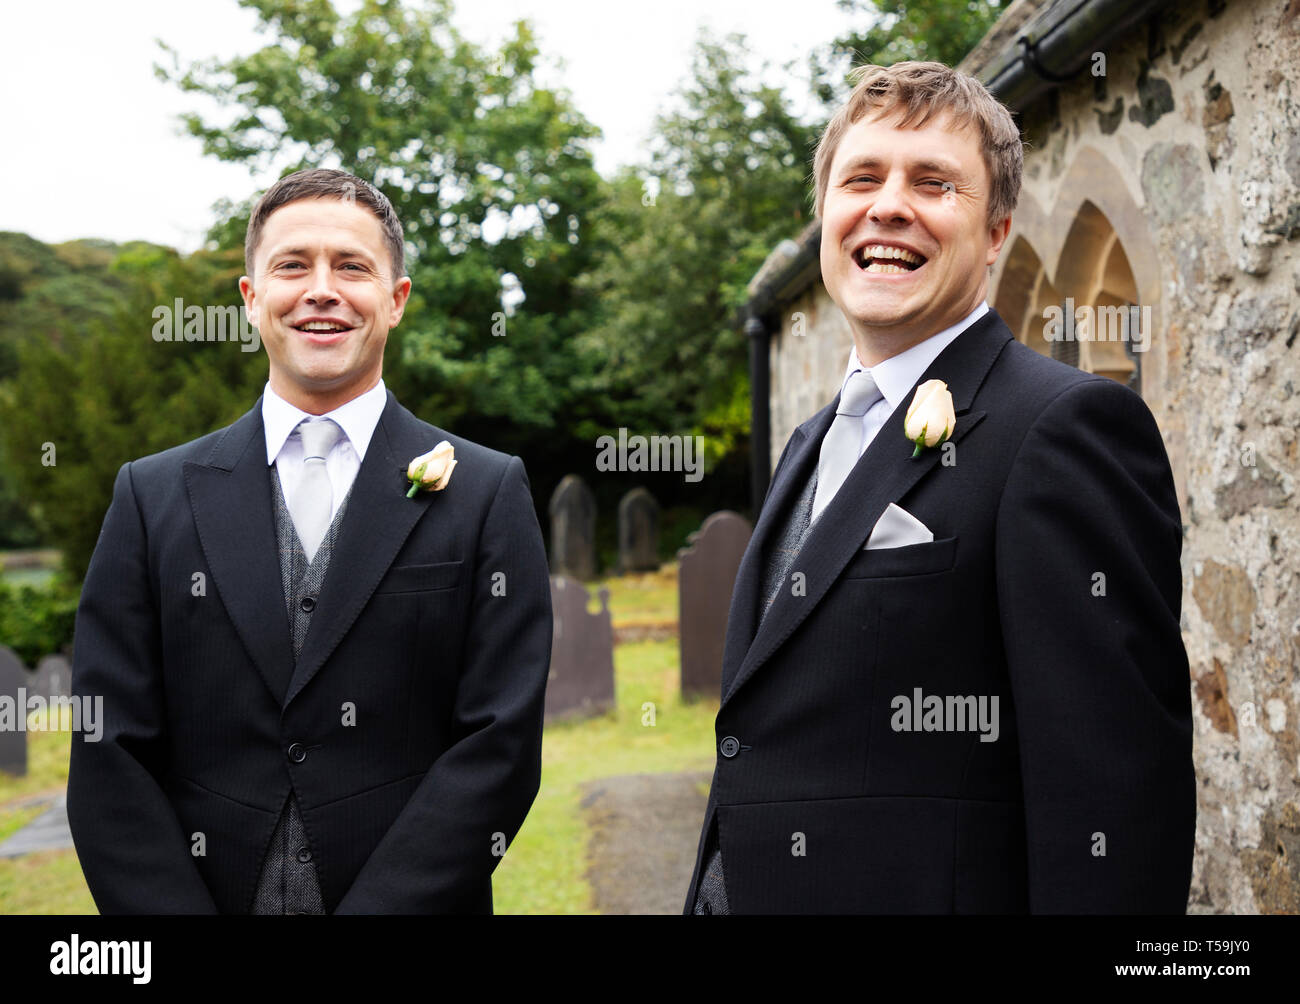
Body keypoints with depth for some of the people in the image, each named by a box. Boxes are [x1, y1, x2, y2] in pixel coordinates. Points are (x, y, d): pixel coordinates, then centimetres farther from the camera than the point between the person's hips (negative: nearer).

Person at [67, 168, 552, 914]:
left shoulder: (488, 494, -3)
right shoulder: (153, 496, 2)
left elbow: (499, 746, -9)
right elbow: (109, 759, -2)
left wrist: (375, 907, -17)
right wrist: (175, 910, -14)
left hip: (409, 898, -1)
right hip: (201, 891, 1)